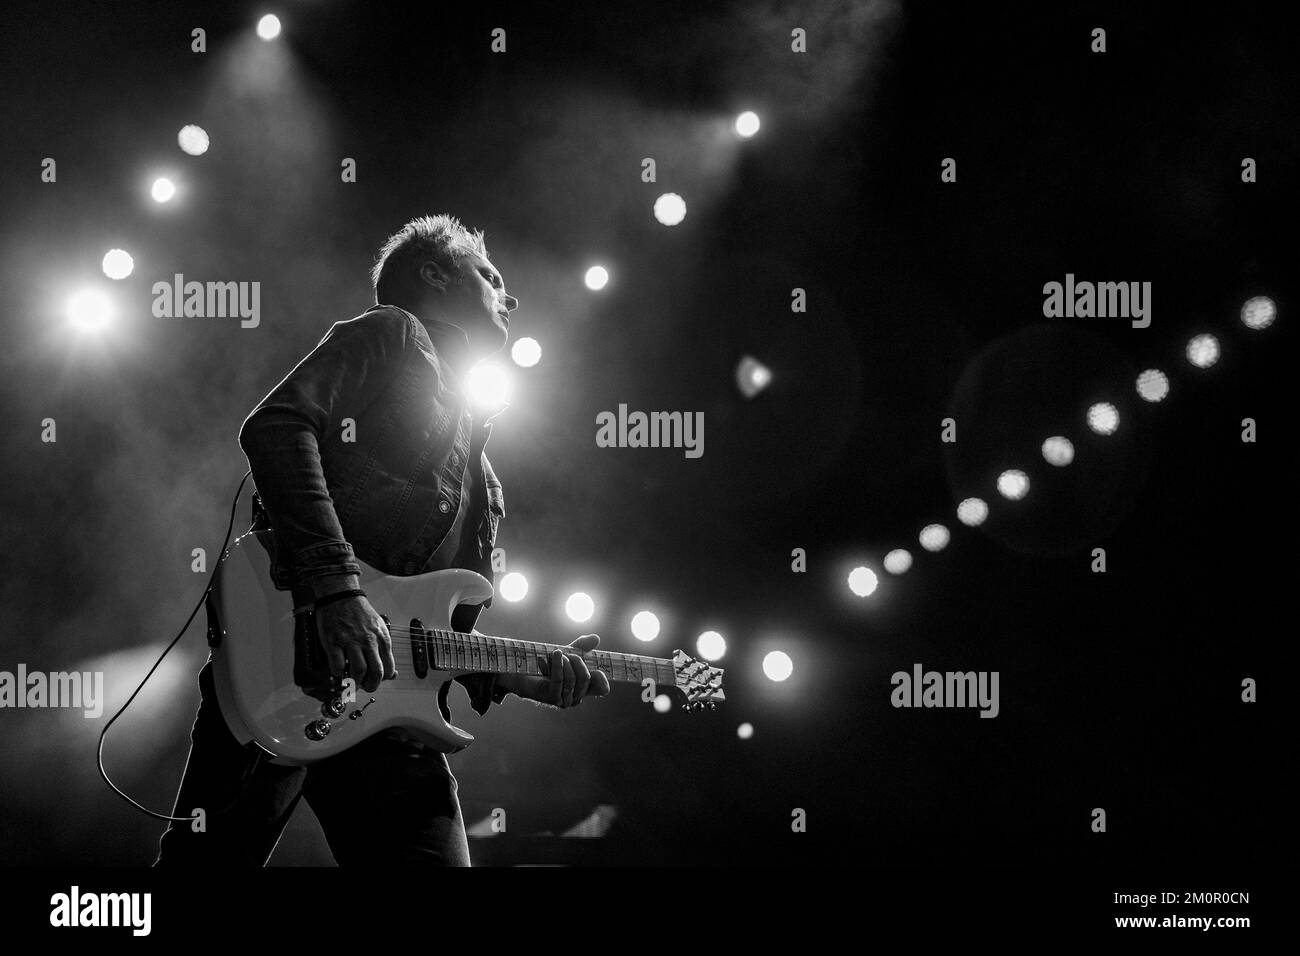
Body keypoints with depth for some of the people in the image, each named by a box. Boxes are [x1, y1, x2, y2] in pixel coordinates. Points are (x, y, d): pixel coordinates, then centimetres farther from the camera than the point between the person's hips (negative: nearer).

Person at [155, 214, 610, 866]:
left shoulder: (479, 476, 31)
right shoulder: (393, 337, 8)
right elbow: (273, 426, -11)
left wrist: (528, 678, 10)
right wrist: (338, 586, -20)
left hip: (389, 696, 8)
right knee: (211, 862, -11)